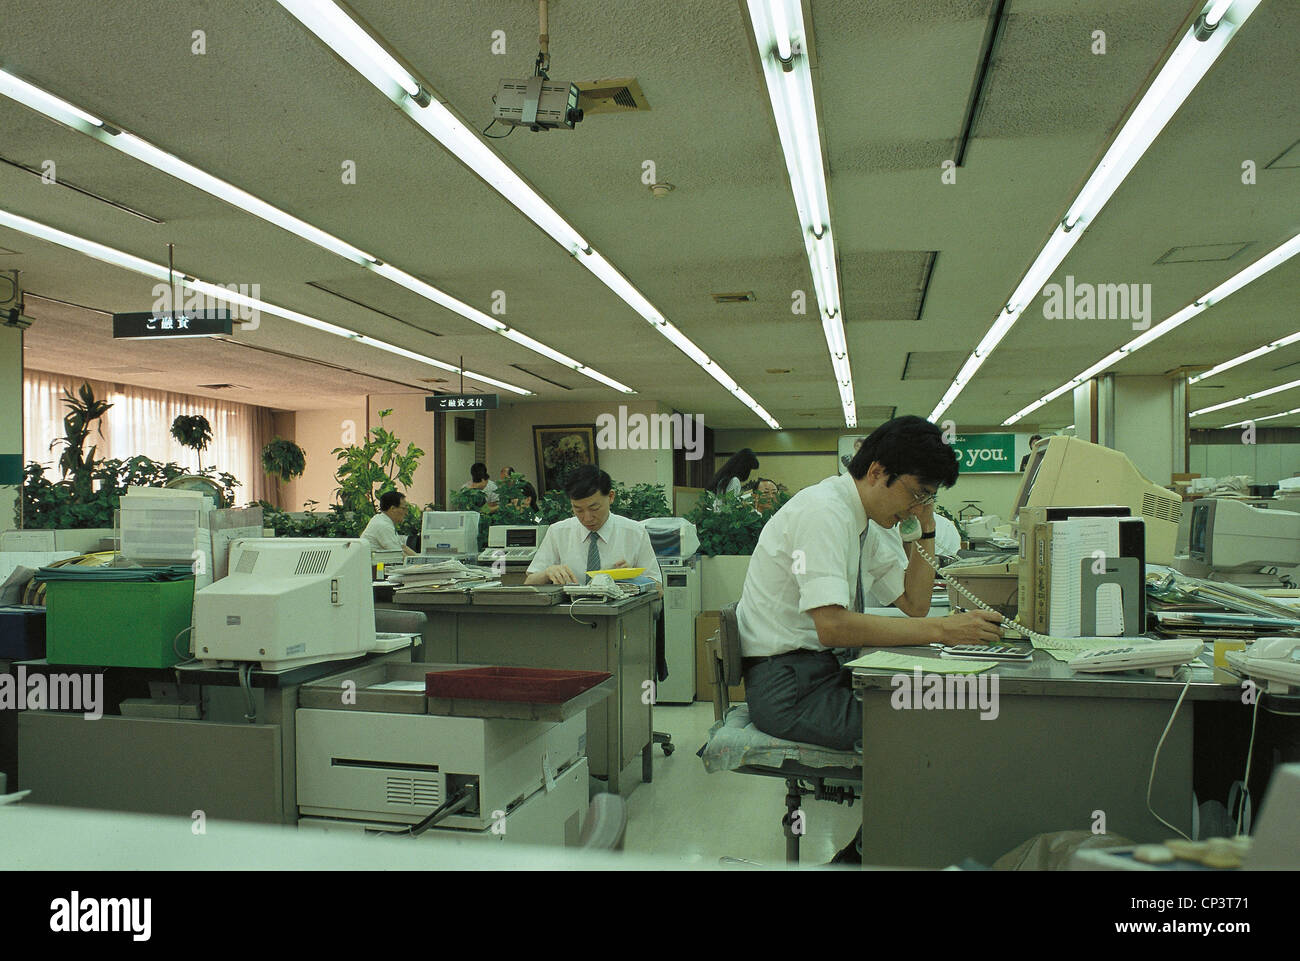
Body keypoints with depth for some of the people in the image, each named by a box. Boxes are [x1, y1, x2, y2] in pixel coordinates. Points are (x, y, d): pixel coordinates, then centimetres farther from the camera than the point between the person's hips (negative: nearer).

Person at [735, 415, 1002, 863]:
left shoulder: (864, 520, 10)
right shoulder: (824, 511, -18)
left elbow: (914, 605, 13)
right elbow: (831, 625, -29)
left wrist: (925, 526, 4)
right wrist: (940, 629, -28)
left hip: (820, 670, 9)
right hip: (786, 683, -9)